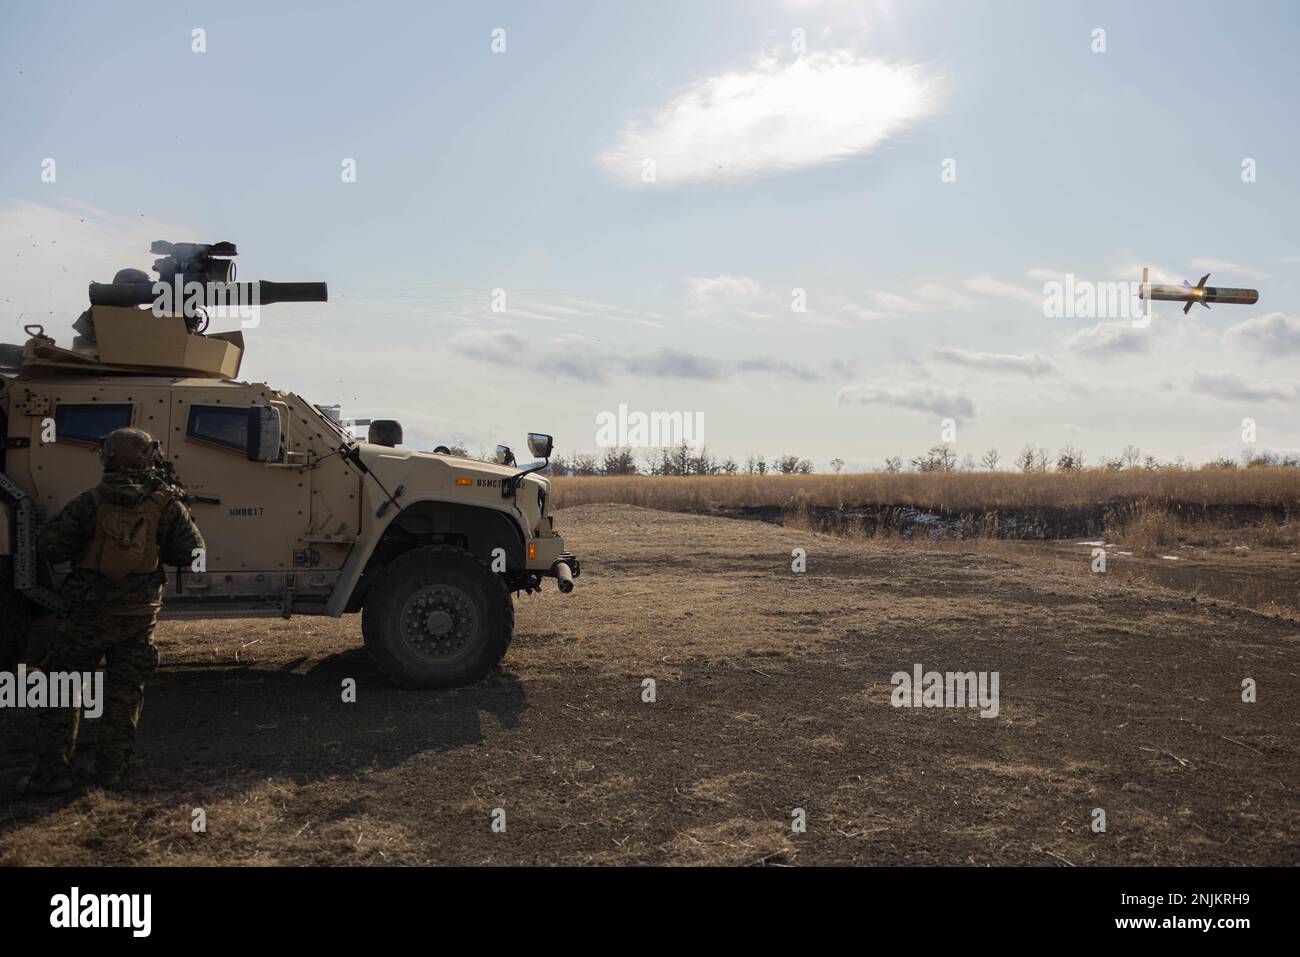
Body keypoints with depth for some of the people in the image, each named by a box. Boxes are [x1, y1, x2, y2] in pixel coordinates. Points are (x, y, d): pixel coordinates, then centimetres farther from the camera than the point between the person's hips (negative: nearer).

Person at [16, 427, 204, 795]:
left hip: (88, 613, -1)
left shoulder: (91, 501, -7)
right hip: (138, 616, 1)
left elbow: (48, 548, -8)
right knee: (124, 692, 13)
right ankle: (110, 769, 17)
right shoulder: (167, 504, -6)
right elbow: (193, 553, -2)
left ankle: (53, 771, 11)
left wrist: (81, 541, 10)